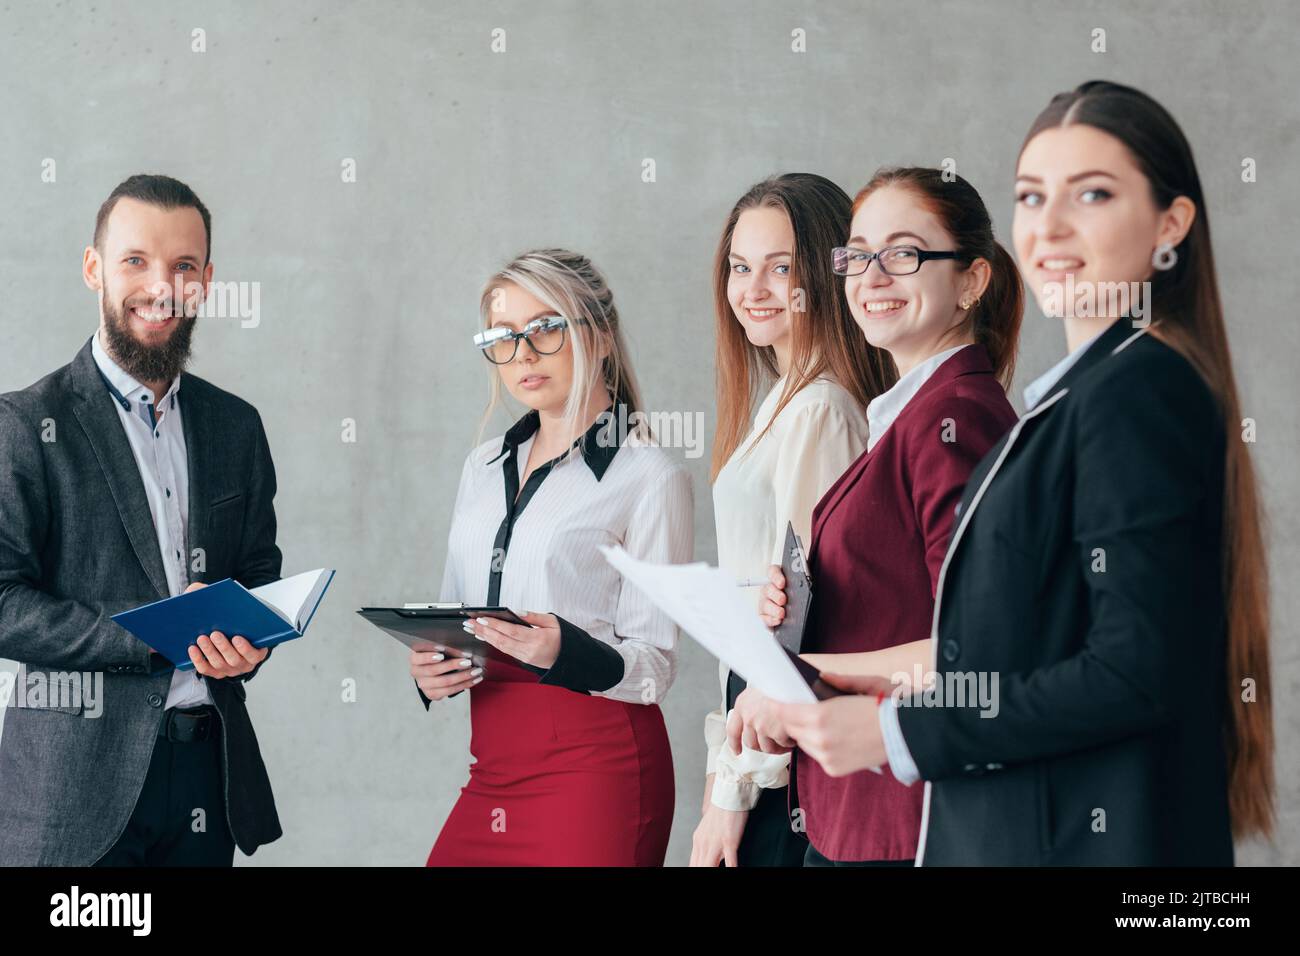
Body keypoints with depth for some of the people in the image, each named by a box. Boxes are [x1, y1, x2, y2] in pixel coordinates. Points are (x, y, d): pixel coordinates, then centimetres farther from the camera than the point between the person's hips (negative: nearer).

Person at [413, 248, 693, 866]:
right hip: (495, 768, 6)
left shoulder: (649, 476, -5)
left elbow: (654, 666, -9)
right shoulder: (484, 468, 14)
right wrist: (431, 669, -1)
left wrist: (565, 653, -27)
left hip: (597, 769, -6)